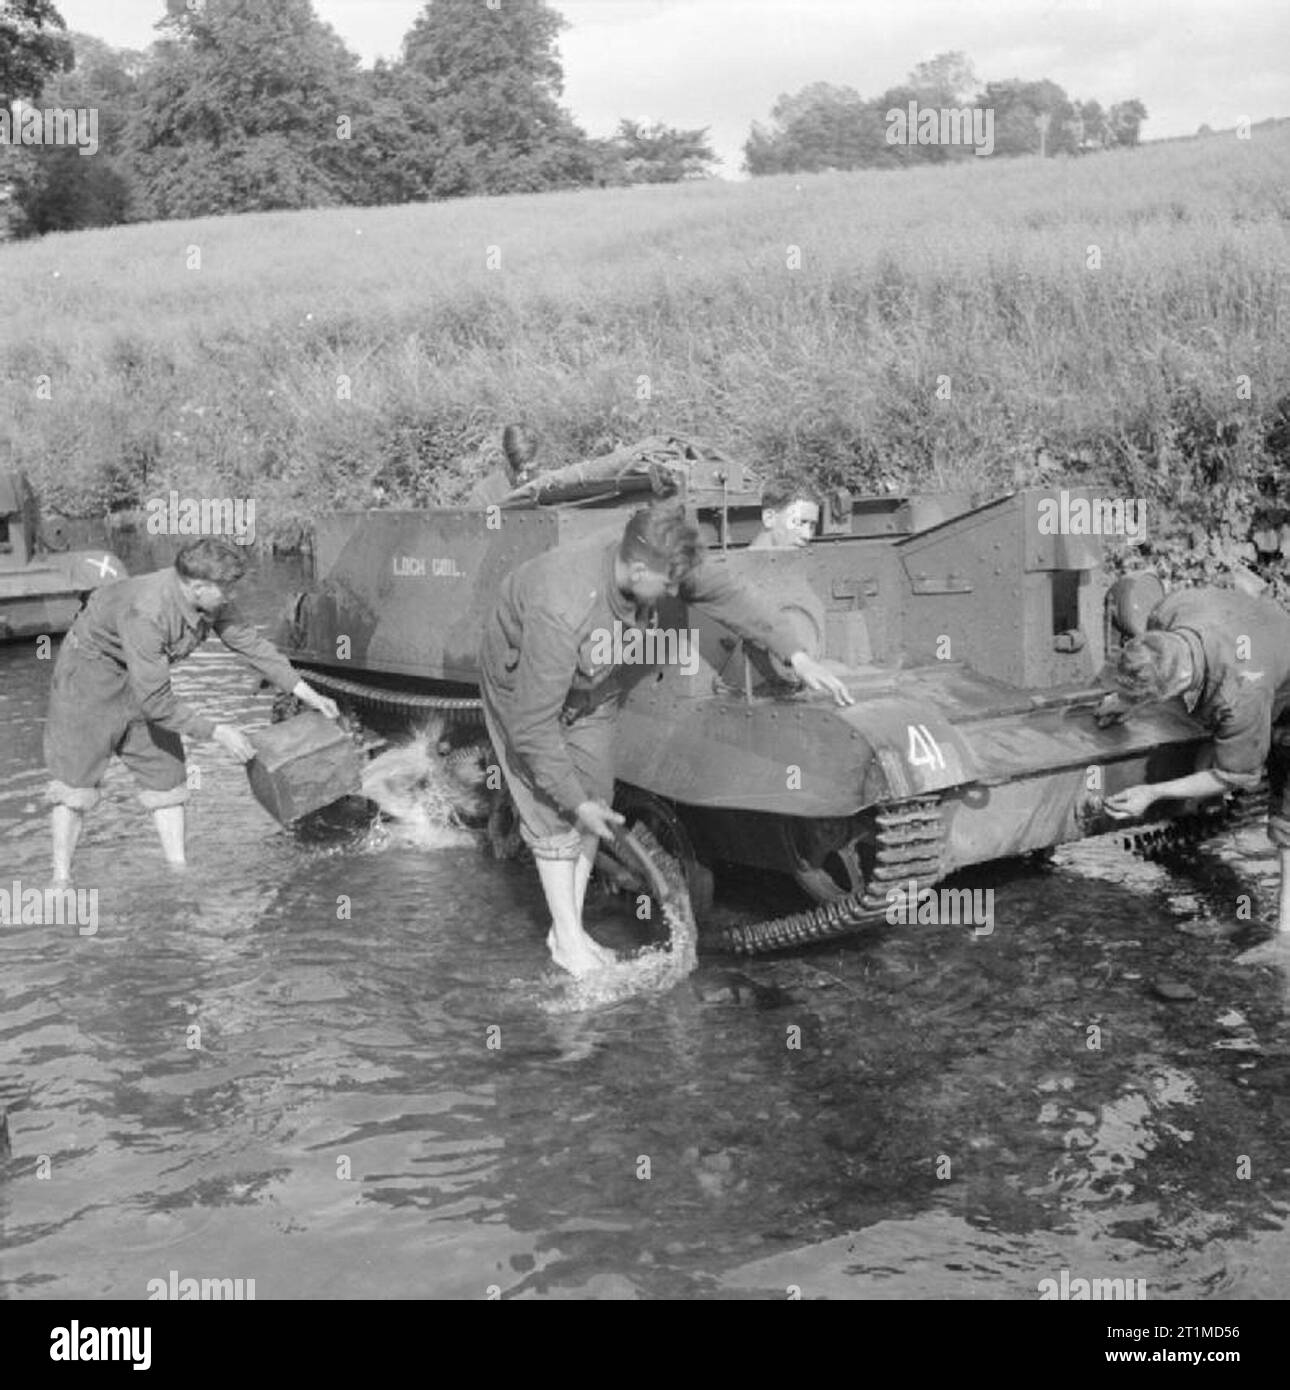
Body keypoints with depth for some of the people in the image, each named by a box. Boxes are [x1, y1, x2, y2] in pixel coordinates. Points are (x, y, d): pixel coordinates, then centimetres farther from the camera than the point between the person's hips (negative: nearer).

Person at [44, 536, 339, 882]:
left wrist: (308, 694, -3)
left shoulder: (210, 600, -17)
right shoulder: (146, 611, -39)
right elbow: (155, 701, -36)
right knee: (76, 776, -6)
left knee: (165, 771, 4)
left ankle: (178, 870, 9)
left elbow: (249, 642, -4)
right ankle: (61, 878, 1)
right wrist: (216, 731, -31)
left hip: (144, 676, 8)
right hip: (89, 670, -7)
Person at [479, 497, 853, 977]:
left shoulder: (644, 562, -28)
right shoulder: (562, 612, -45)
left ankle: (571, 926, 18)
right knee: (555, 813, -3)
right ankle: (567, 941, 11)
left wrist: (796, 655, -13)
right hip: (522, 682, -6)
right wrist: (576, 802, -29)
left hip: (592, 685, 6)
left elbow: (722, 590, -11)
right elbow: (532, 727, -37)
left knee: (594, 798, 5)